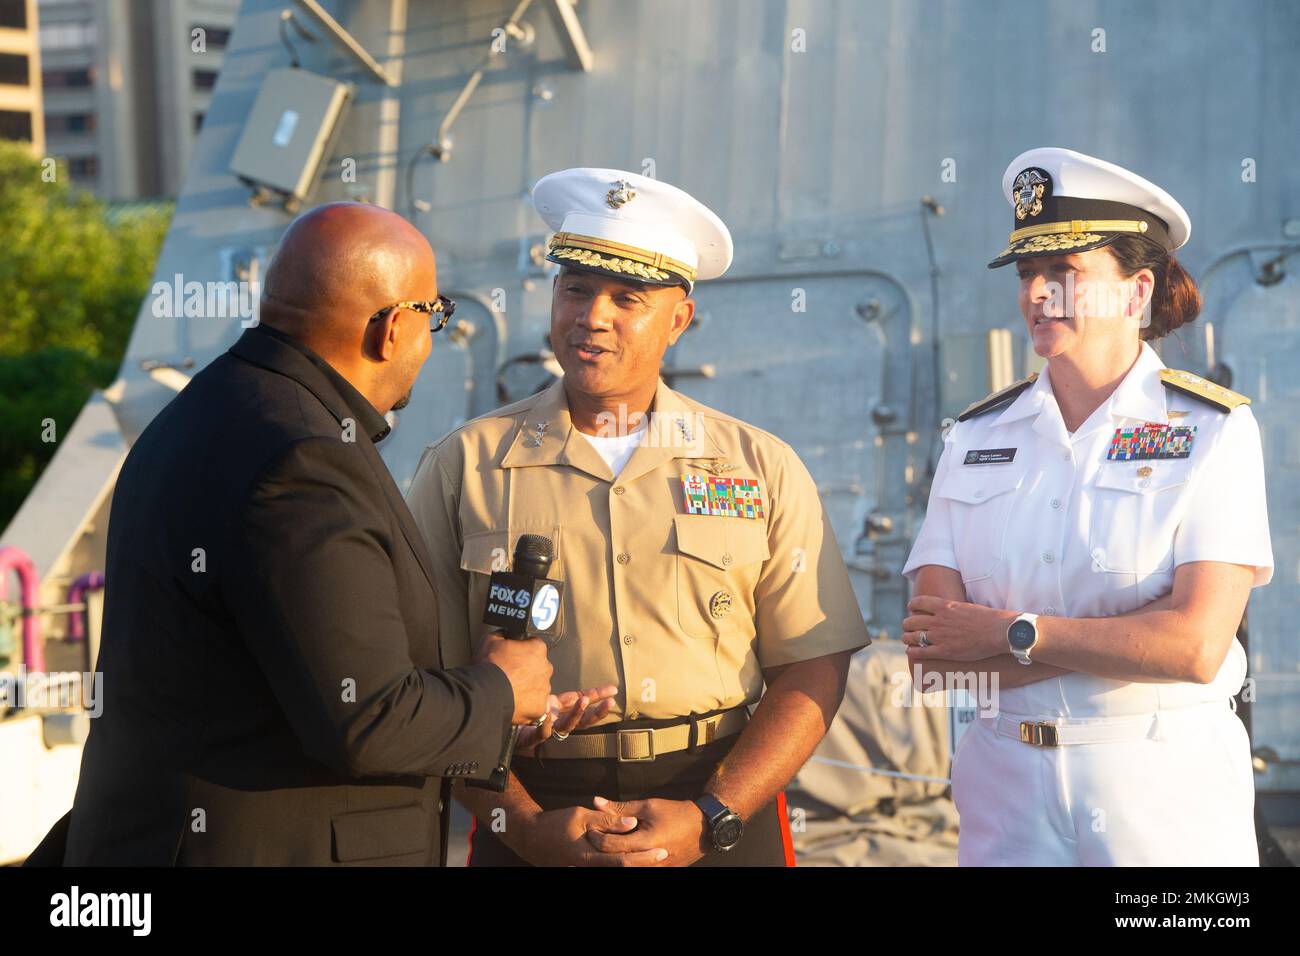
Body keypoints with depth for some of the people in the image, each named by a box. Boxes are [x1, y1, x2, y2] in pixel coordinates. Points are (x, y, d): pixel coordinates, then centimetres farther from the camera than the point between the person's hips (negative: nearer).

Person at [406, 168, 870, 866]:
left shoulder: (763, 468, 3)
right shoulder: (465, 466, 1)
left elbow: (814, 670, -1)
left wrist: (710, 820, -13)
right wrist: (524, 825, -15)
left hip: (722, 822, 1)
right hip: (532, 829, 0)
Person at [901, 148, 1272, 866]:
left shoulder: (1212, 429, -4)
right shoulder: (976, 437, 6)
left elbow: (1197, 645, -16)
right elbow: (931, 653, -5)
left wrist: (1010, 633, -12)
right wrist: (1128, 637, -12)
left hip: (1167, 798, -3)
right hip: (1009, 792, 3)